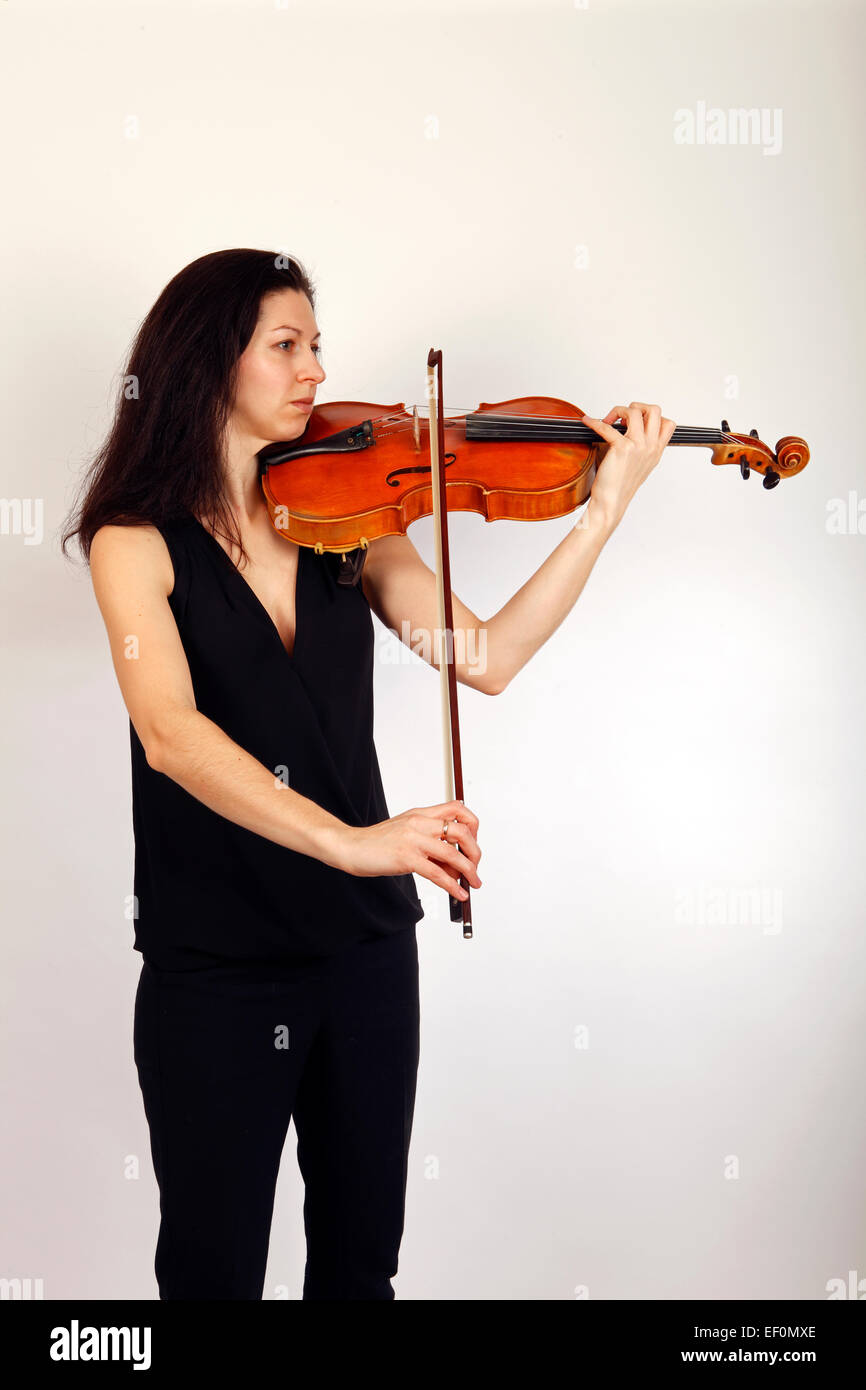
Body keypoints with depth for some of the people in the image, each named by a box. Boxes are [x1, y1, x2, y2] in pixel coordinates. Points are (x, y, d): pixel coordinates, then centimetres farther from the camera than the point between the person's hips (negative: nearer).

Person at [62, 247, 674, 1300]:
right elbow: (171, 733, -24)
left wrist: (607, 506, -11)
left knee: (363, 1253, 18)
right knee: (212, 1264, 11)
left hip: (366, 946, 4)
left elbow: (485, 658, -6)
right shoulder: (139, 541, -8)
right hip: (213, 966, -4)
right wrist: (347, 839, -36)